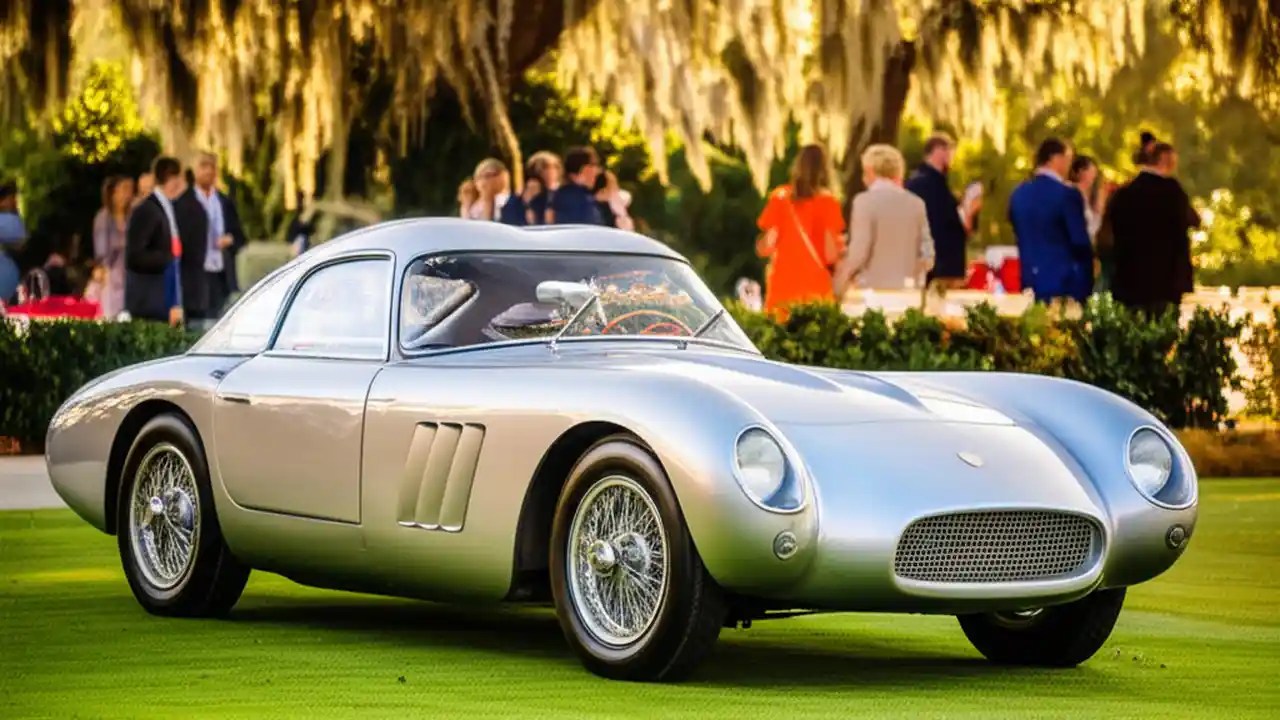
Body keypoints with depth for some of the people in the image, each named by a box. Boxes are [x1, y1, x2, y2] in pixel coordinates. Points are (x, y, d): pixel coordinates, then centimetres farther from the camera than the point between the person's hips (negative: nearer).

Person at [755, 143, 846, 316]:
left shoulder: (779, 197, 2)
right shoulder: (827, 201, -3)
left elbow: (766, 248, 1)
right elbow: (831, 254, -7)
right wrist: (840, 246, 13)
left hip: (782, 286, 2)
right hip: (815, 288, -2)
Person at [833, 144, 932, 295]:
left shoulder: (865, 201, -7)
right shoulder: (916, 203, 8)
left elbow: (859, 252, -12)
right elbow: (927, 257, 7)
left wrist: (841, 280, 3)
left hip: (873, 290, -5)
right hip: (908, 293, 5)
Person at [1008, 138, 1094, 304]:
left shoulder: (1018, 194, 8)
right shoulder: (1067, 194, -12)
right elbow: (1080, 241, -11)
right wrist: (1088, 277, 0)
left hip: (1031, 281, 6)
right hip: (1067, 282, -6)